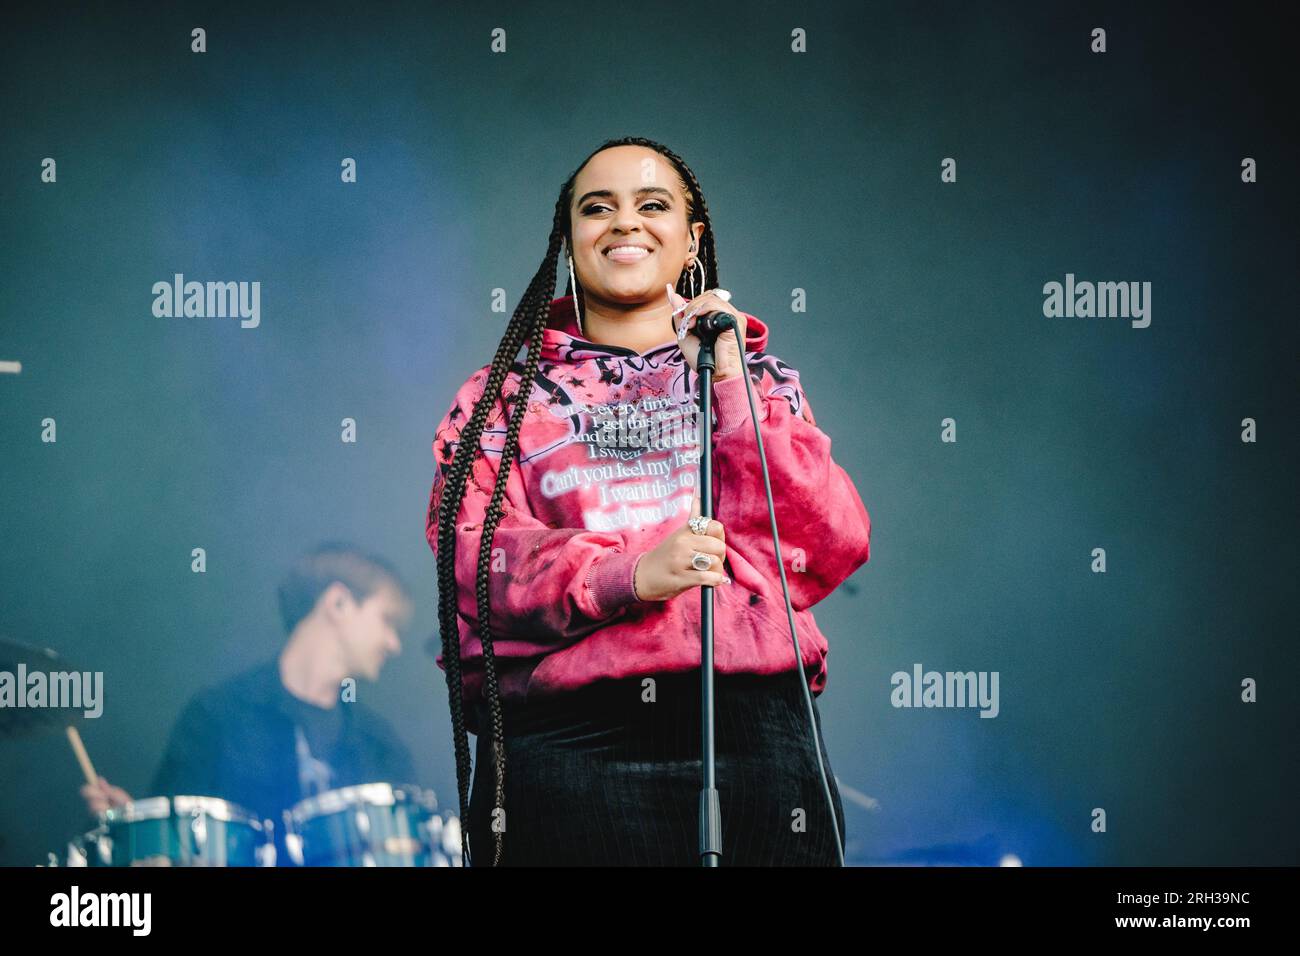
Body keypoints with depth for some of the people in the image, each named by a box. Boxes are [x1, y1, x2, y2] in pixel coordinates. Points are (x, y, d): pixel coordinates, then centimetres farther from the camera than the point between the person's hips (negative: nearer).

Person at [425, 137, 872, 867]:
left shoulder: (756, 375, 18)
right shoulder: (507, 394, 14)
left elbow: (835, 552, 4)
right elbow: (472, 558, -2)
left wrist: (733, 392, -2)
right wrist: (628, 574, -18)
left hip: (753, 736, 1)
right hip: (567, 747, -1)